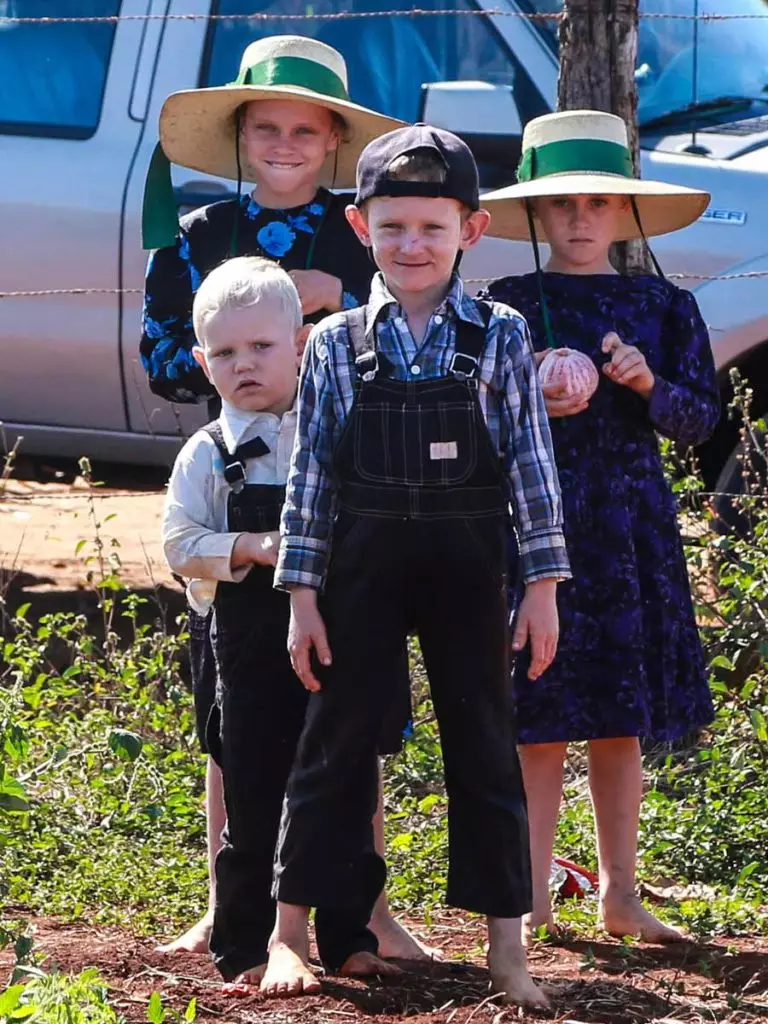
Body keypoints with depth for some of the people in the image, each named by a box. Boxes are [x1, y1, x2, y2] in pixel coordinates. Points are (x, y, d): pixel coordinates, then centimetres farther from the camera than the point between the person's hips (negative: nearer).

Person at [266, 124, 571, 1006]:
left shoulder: (500, 339, 1)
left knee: (482, 743, 4)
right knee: (337, 741, 4)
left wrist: (542, 582, -2)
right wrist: (302, 592, -1)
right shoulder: (336, 345, 2)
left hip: (466, 567, 0)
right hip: (364, 562, 0)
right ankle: (291, 932, 10)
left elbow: (532, 464, 2)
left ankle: (506, 942, 9)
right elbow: (311, 472, 3)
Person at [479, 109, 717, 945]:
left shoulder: (664, 307, 8)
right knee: (540, 721, -3)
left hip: (633, 527, 2)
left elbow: (701, 420, 5)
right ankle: (532, 900, 3)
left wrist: (650, 385, -14)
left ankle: (619, 894, 14)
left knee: (621, 724, 6)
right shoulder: (507, 307, 2)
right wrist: (531, 406, -17)